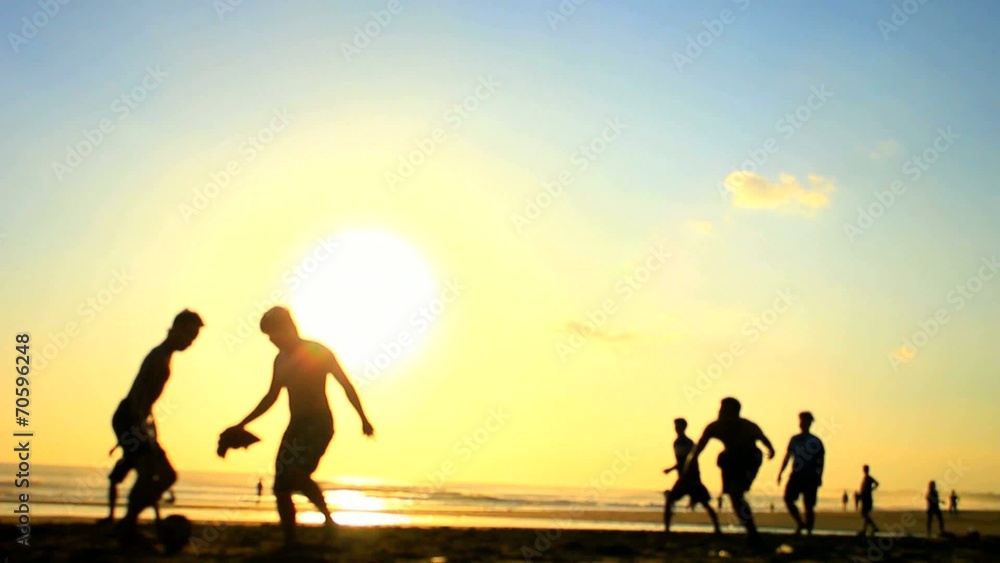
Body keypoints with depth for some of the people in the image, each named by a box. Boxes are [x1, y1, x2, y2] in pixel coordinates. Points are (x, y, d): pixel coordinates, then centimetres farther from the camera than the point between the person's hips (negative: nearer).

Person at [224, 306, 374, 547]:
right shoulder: (281, 359, 13)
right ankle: (290, 543, 6)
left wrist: (363, 418, -9)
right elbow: (271, 397, 23)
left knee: (297, 474, -27)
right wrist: (242, 424, 20)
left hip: (318, 424, -7)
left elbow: (346, 385, -5)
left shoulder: (317, 352, -7)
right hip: (295, 426, 7)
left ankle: (327, 517, -7)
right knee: (281, 487, -1)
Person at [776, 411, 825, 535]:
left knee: (808, 505, -2)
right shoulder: (794, 439, 13)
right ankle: (800, 523, 5)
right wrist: (780, 472, 11)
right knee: (788, 498, -12)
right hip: (796, 475, 4)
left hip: (810, 477, -4)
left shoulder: (815, 441, 1)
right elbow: (787, 457, 17)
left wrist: (819, 477, -10)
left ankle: (809, 531, 8)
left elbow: (821, 460, -1)